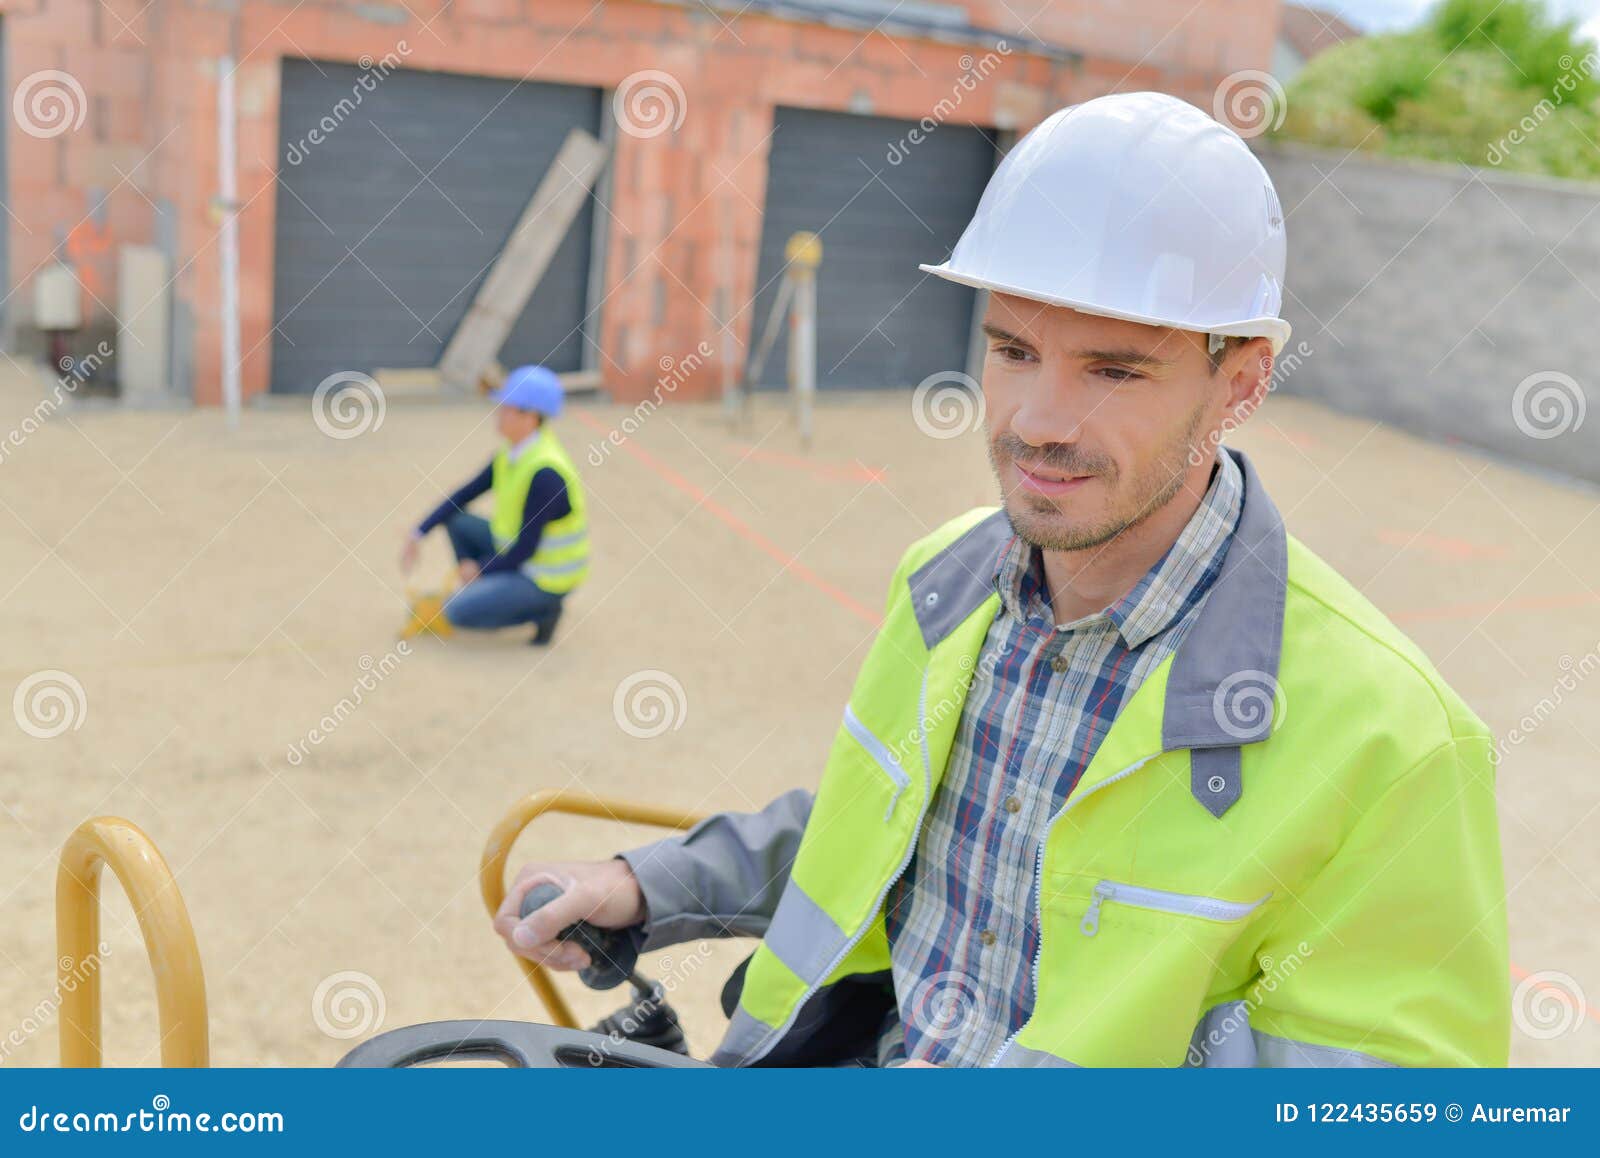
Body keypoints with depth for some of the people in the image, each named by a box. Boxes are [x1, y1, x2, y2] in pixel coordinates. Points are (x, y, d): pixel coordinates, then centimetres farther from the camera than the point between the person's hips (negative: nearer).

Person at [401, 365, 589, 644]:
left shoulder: (545, 473, -29)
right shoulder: (511, 456, -1)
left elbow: (525, 549, -24)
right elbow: (462, 496, 5)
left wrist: (480, 568, -10)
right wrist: (418, 534, -3)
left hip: (547, 578, -9)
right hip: (518, 554, 9)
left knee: (456, 612, -16)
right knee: (455, 520, 4)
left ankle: (542, 609, -1)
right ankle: (479, 592, 10)